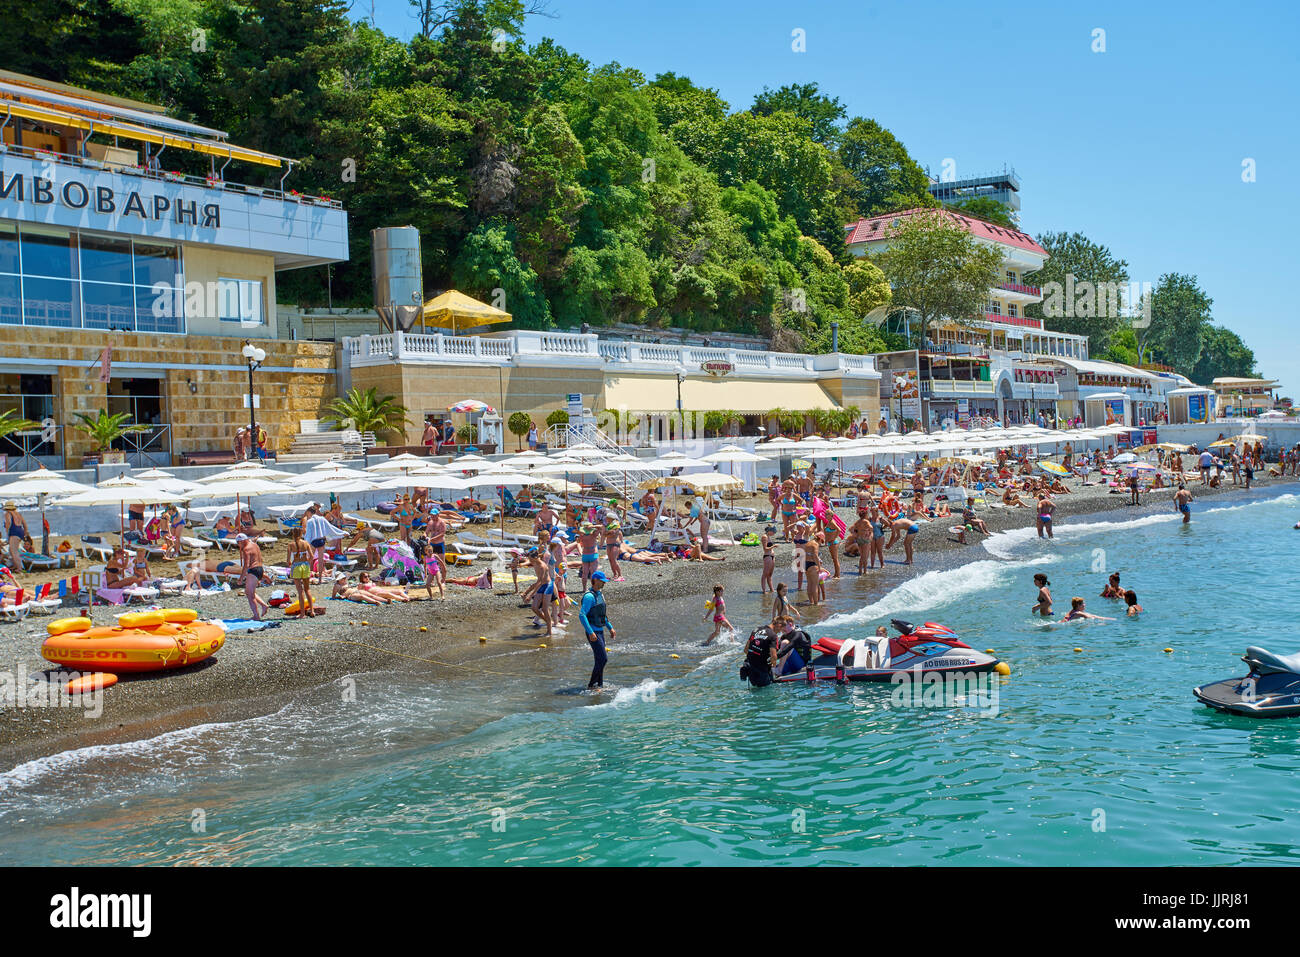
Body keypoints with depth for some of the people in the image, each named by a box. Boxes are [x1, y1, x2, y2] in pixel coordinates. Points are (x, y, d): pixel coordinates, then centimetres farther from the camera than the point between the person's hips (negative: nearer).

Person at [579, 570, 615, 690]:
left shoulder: (599, 594, 13)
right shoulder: (589, 596, -17)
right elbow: (582, 615, -24)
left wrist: (610, 627, 23)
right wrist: (590, 632, -28)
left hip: (600, 631, 9)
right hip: (593, 632, -9)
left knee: (600, 660, 11)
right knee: (603, 658, -11)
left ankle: (600, 685, 18)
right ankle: (592, 684, -2)